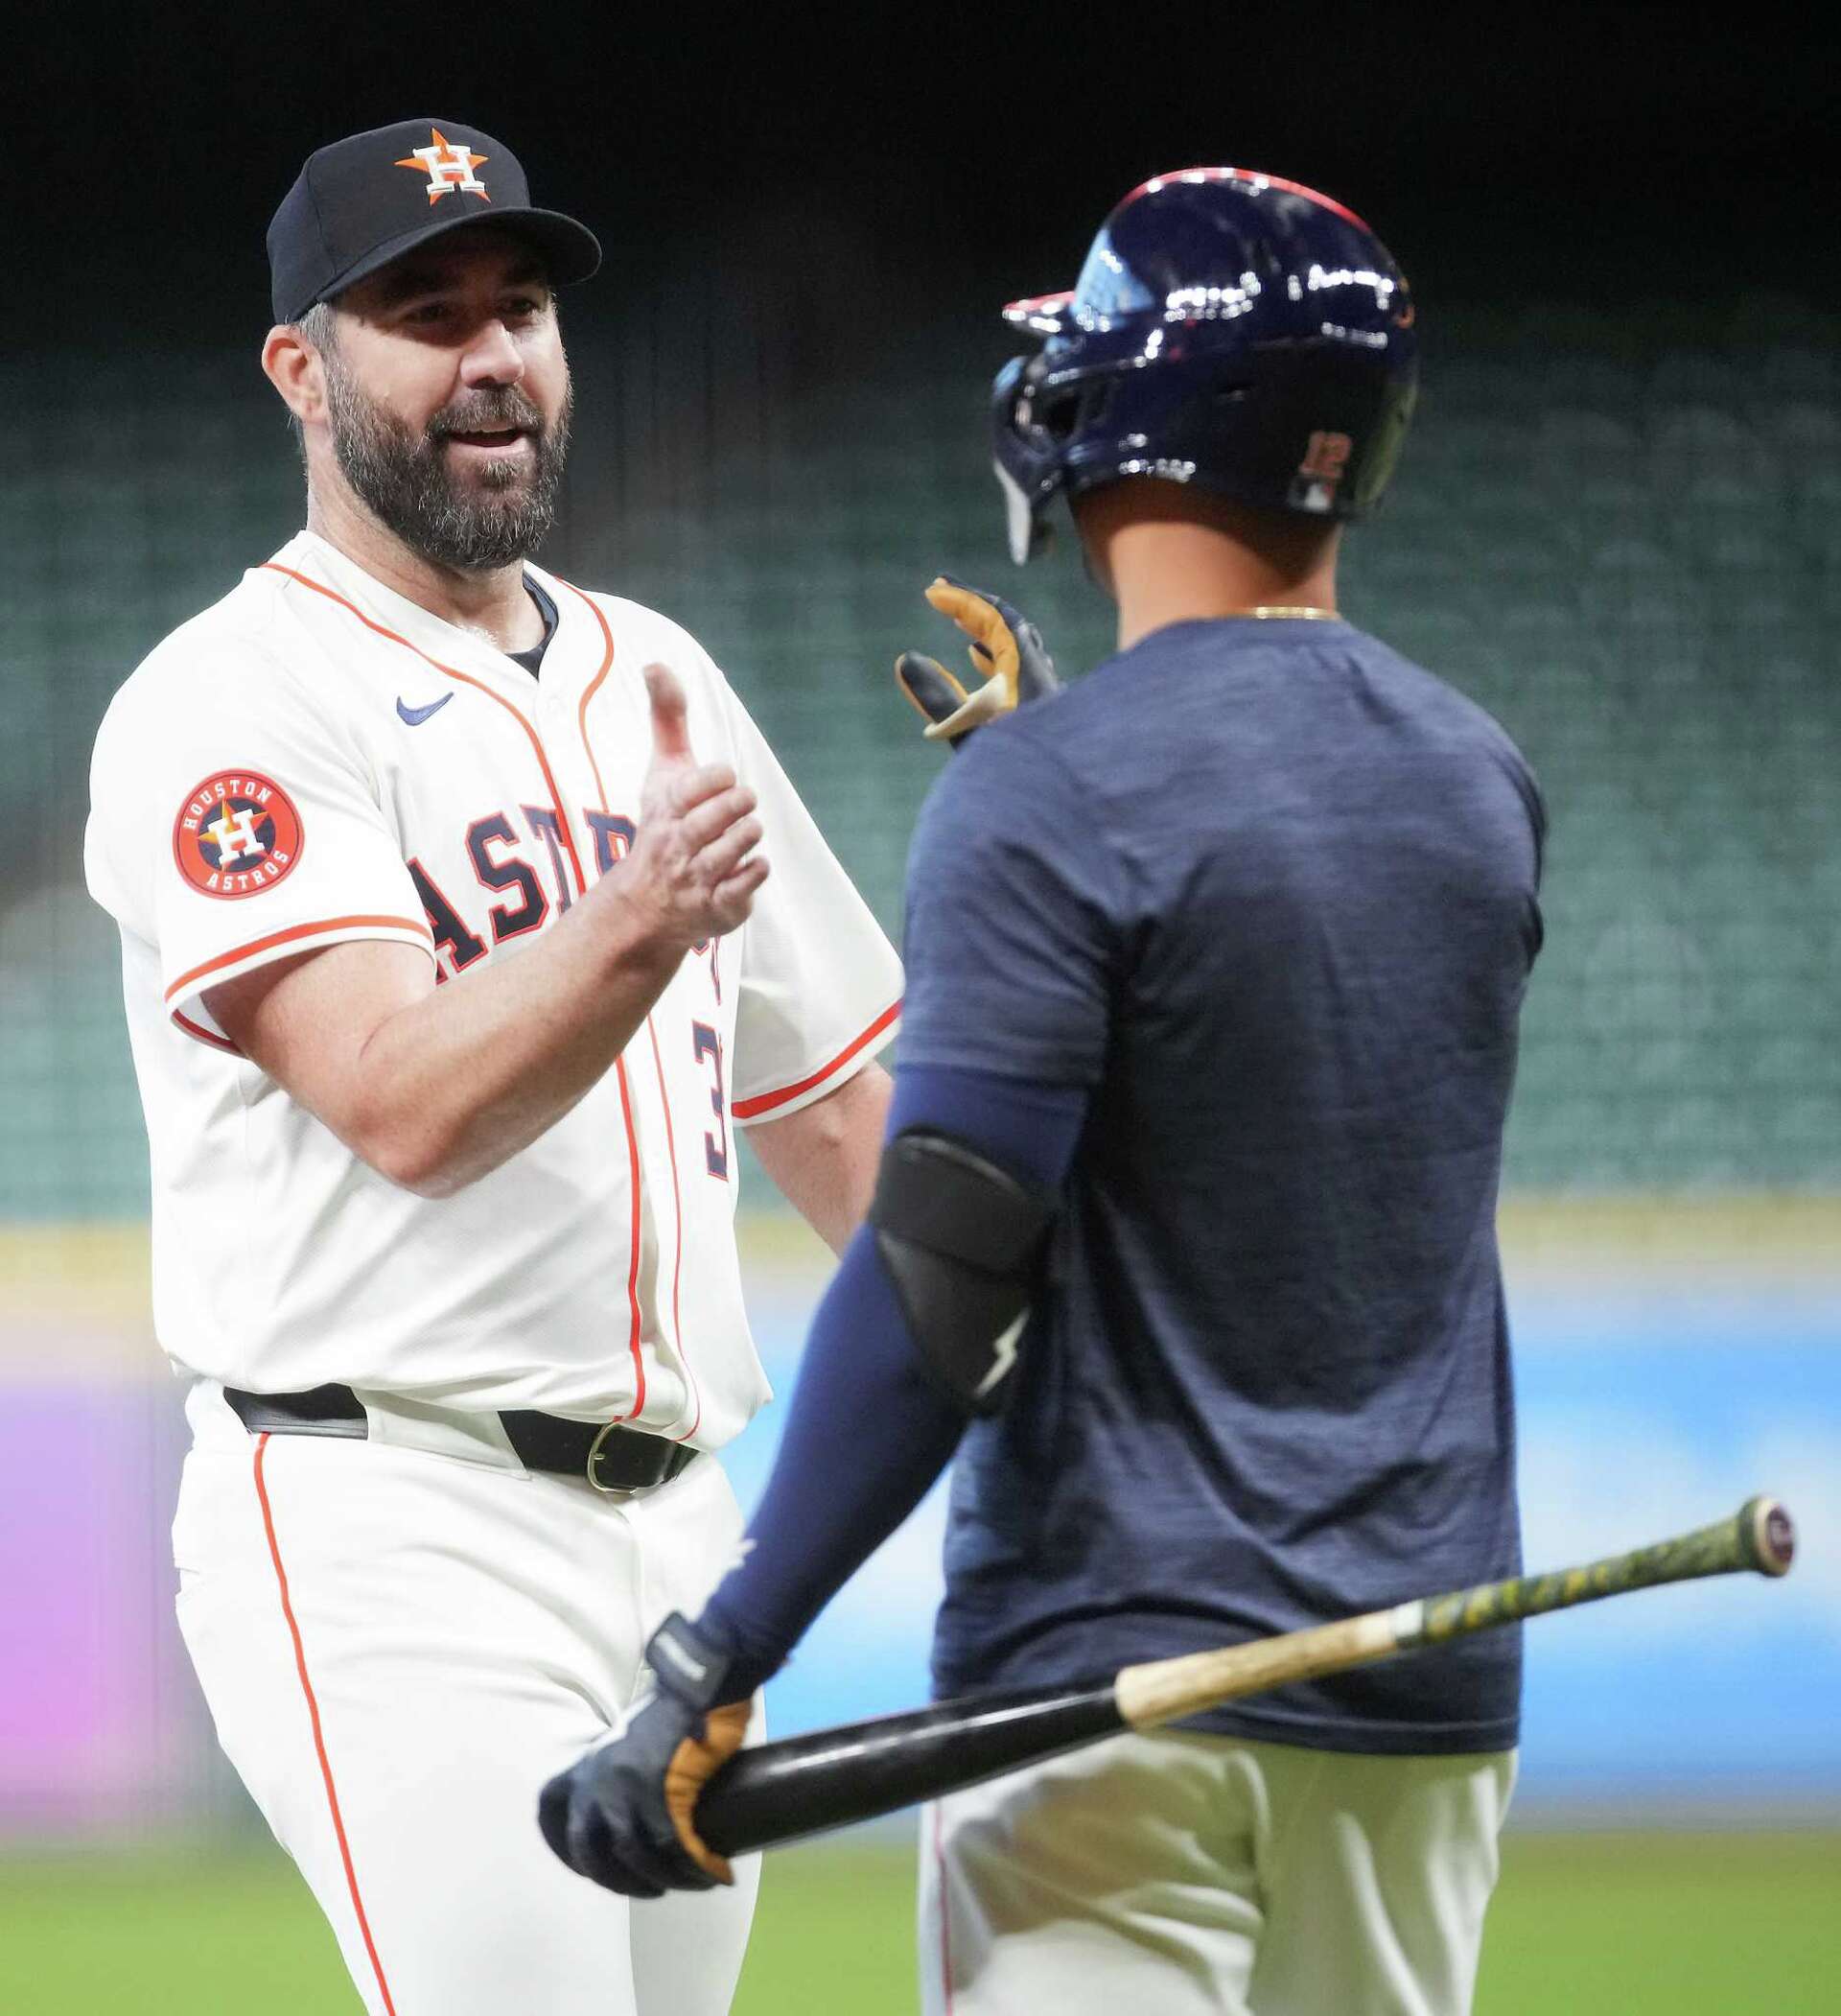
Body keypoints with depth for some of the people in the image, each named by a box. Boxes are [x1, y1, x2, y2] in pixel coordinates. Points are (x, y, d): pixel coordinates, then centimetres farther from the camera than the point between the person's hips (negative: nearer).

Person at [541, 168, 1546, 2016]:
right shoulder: (1481, 786, 8)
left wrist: (712, 1673, -18)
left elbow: (942, 1279, -19)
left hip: (1115, 1674, -6)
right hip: (1427, 1697, 6)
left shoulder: (1046, 801, -12)